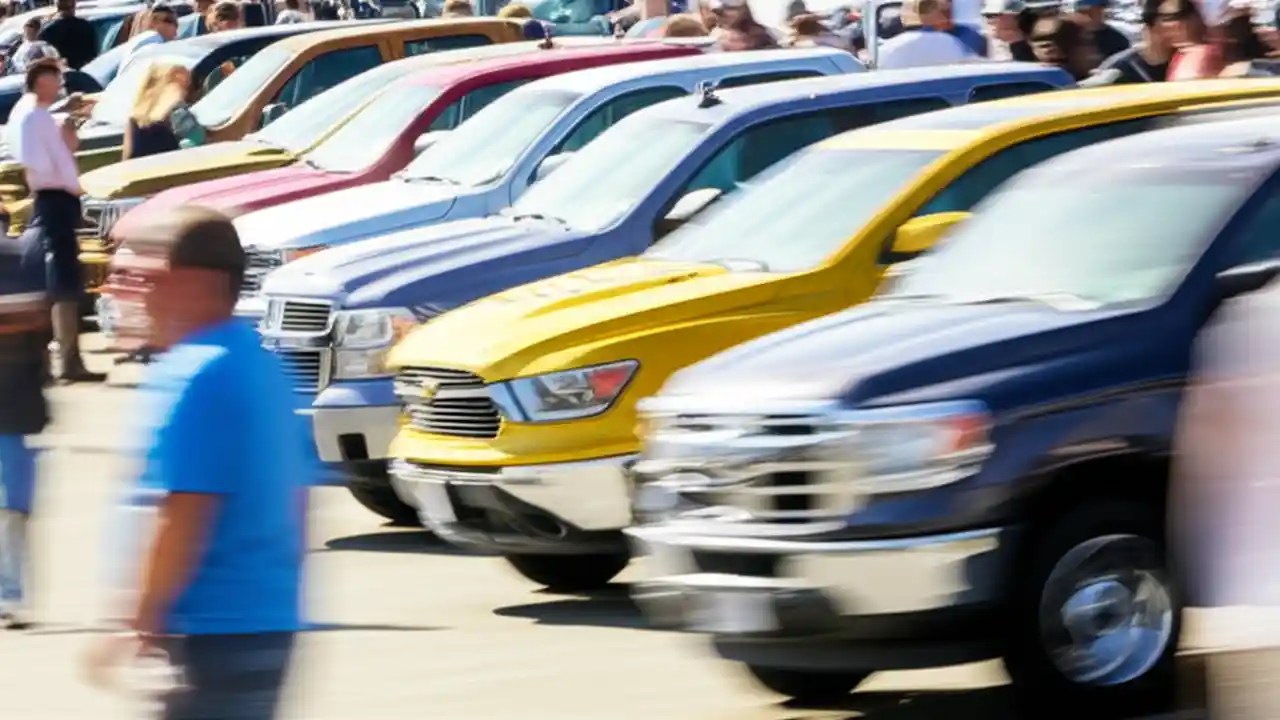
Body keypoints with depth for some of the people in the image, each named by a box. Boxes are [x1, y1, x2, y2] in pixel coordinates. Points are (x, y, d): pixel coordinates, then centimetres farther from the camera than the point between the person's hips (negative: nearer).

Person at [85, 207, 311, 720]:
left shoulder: (193, 376, -16)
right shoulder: (262, 365, 13)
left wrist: (140, 626, -16)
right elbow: (294, 501, 20)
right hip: (268, 617, 10)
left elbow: (184, 520, -21)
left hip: (214, 633, -10)